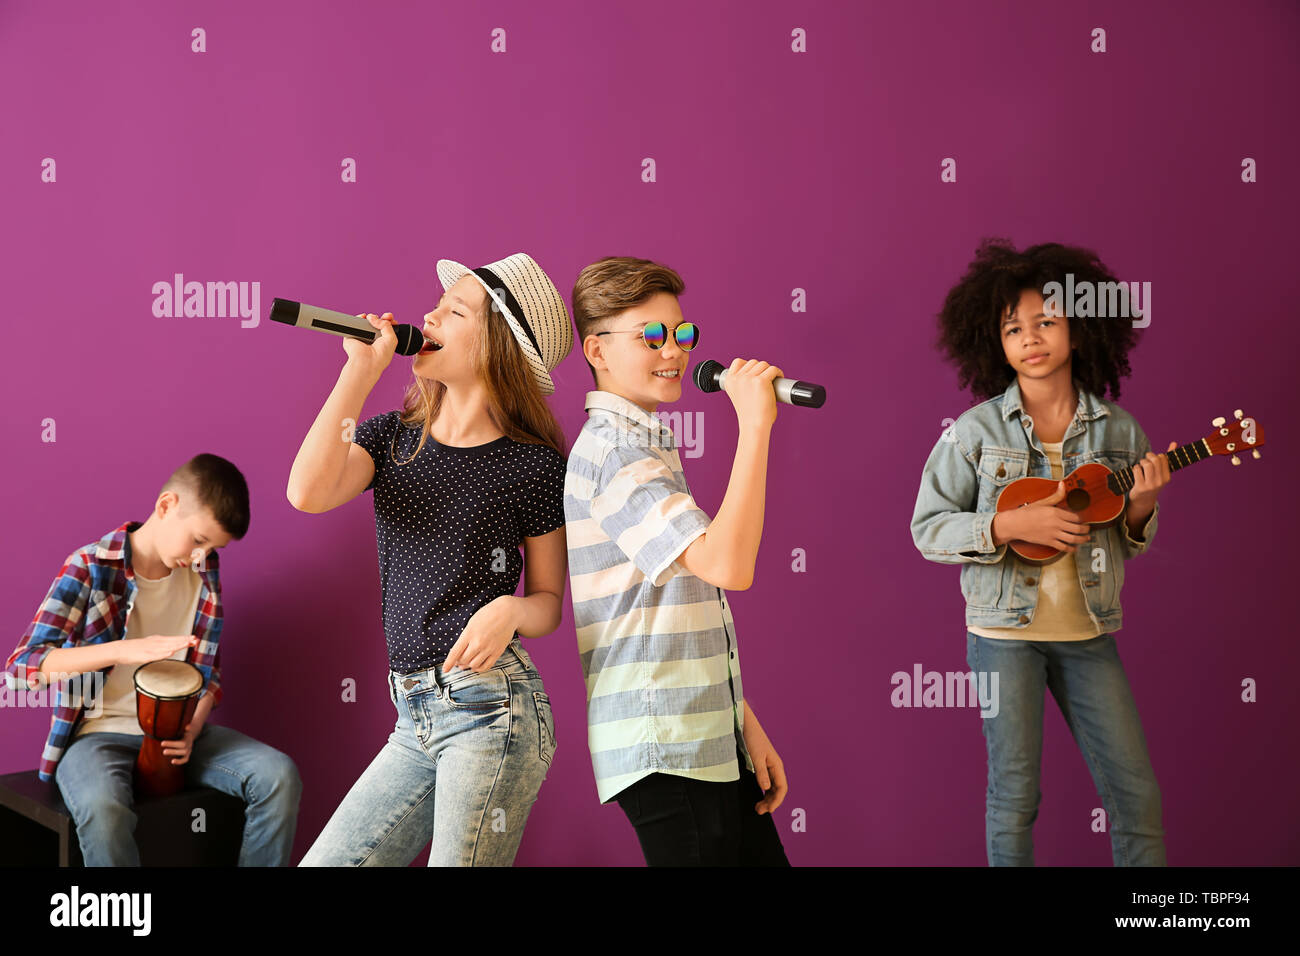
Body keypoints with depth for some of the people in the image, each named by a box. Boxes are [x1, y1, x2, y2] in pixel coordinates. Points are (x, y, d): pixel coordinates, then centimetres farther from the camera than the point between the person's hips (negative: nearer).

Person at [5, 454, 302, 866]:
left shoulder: (205, 571, 5)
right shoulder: (91, 566, -10)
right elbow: (23, 663, -19)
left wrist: (192, 730, -11)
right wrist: (124, 650, -32)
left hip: (179, 729, 4)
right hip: (100, 732, -4)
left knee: (279, 775, -21)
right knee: (104, 808, -39)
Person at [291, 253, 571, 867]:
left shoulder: (533, 465, -2)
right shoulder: (392, 436, 10)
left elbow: (548, 602, 4)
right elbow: (308, 492, -11)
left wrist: (510, 611, -19)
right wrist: (361, 369, -7)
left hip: (490, 706, -5)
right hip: (415, 719, 6)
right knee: (321, 864, 8)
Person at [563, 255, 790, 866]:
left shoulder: (649, 445, 19)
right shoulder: (612, 449, -14)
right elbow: (727, 564, -26)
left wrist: (744, 725, 16)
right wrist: (755, 423, -23)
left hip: (708, 739, 10)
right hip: (662, 747, -10)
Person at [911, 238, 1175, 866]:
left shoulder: (1116, 429, 3)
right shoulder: (976, 431, -5)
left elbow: (1129, 544, 12)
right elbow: (927, 527, -5)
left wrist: (1140, 508, -10)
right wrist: (1009, 525, -18)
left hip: (1088, 631, 3)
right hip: (1005, 630, -2)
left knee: (1136, 791, 5)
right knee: (1015, 795, 3)